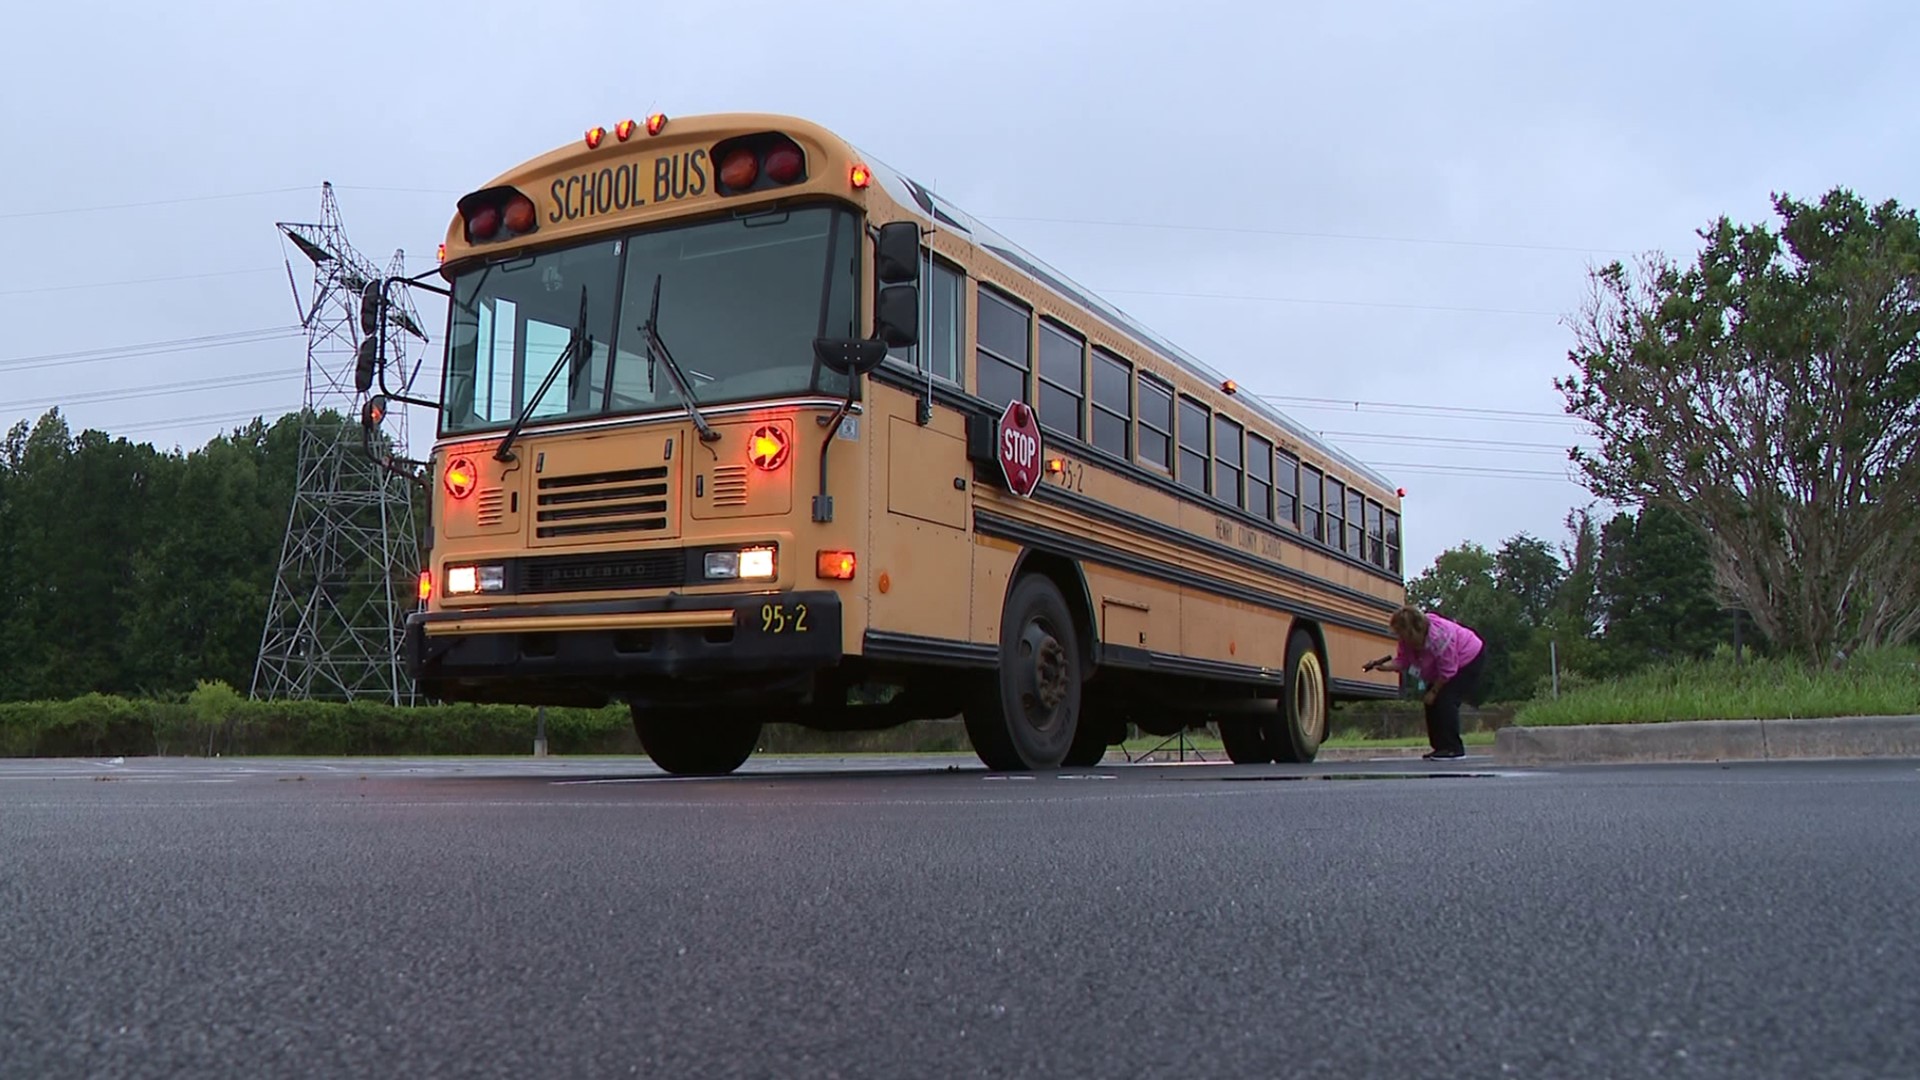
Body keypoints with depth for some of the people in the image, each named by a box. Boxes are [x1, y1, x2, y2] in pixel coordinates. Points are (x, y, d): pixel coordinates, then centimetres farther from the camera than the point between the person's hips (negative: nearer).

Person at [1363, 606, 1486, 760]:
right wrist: (1383, 666, -28)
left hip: (1470, 660, -9)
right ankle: (1441, 747, 11)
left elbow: (1447, 671, -30)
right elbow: (1401, 661, -10)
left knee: (1445, 700, -20)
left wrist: (1433, 692, -20)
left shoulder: (1438, 636, -38)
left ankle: (1453, 748, -15)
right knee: (1432, 703, 4)